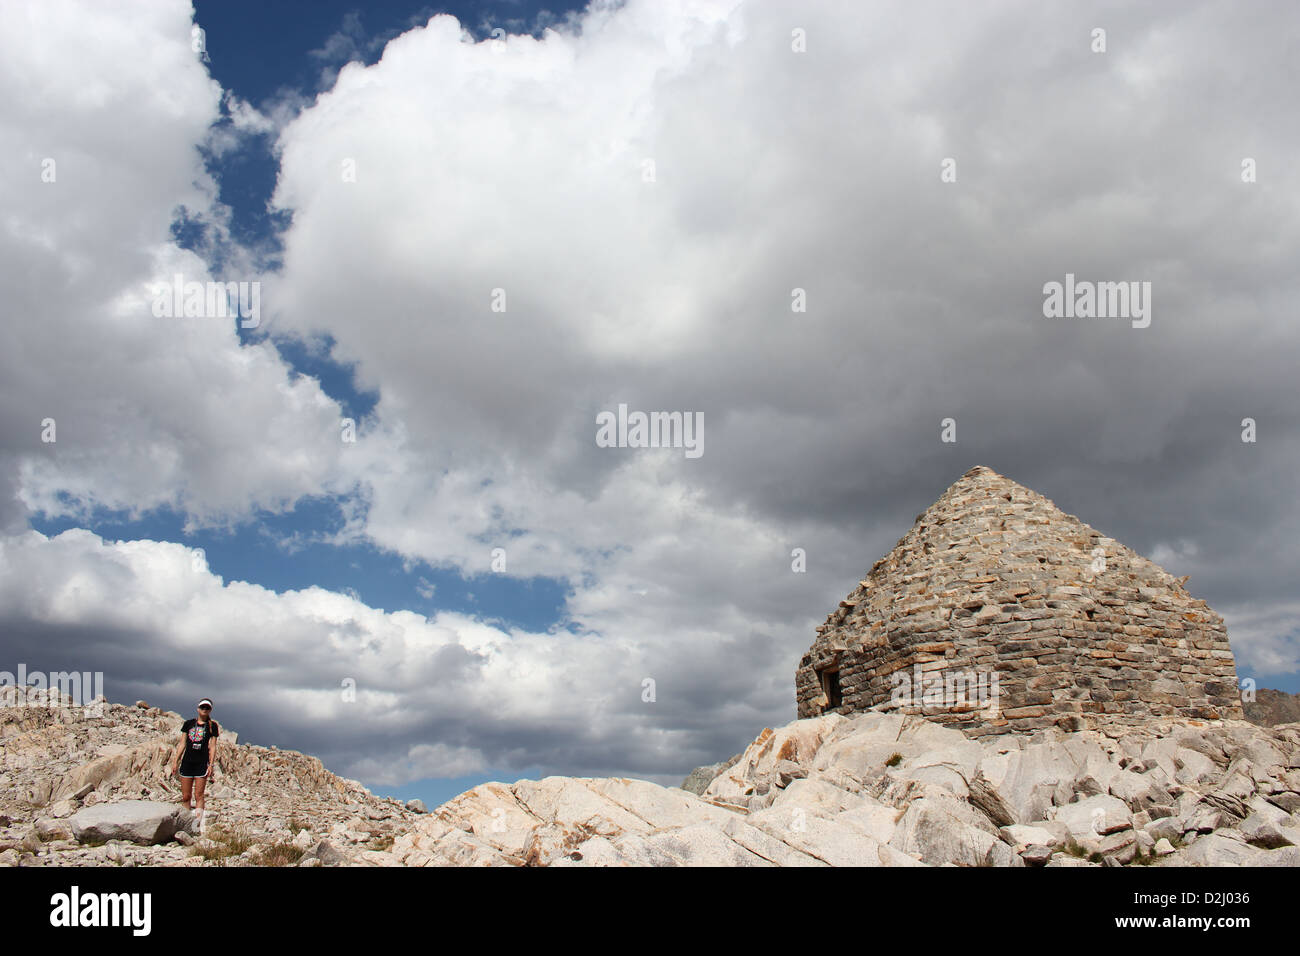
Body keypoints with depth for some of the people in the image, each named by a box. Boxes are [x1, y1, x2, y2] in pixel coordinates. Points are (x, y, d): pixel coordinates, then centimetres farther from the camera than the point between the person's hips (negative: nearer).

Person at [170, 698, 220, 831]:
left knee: (199, 796, -7)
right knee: (185, 797, 3)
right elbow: (182, 744, 12)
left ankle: (198, 824, -7)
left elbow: (212, 746, 1)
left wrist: (211, 765, -7)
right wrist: (175, 761, 6)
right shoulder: (189, 724, 11)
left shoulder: (212, 726, 5)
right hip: (187, 762, 3)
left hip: (202, 763, -3)